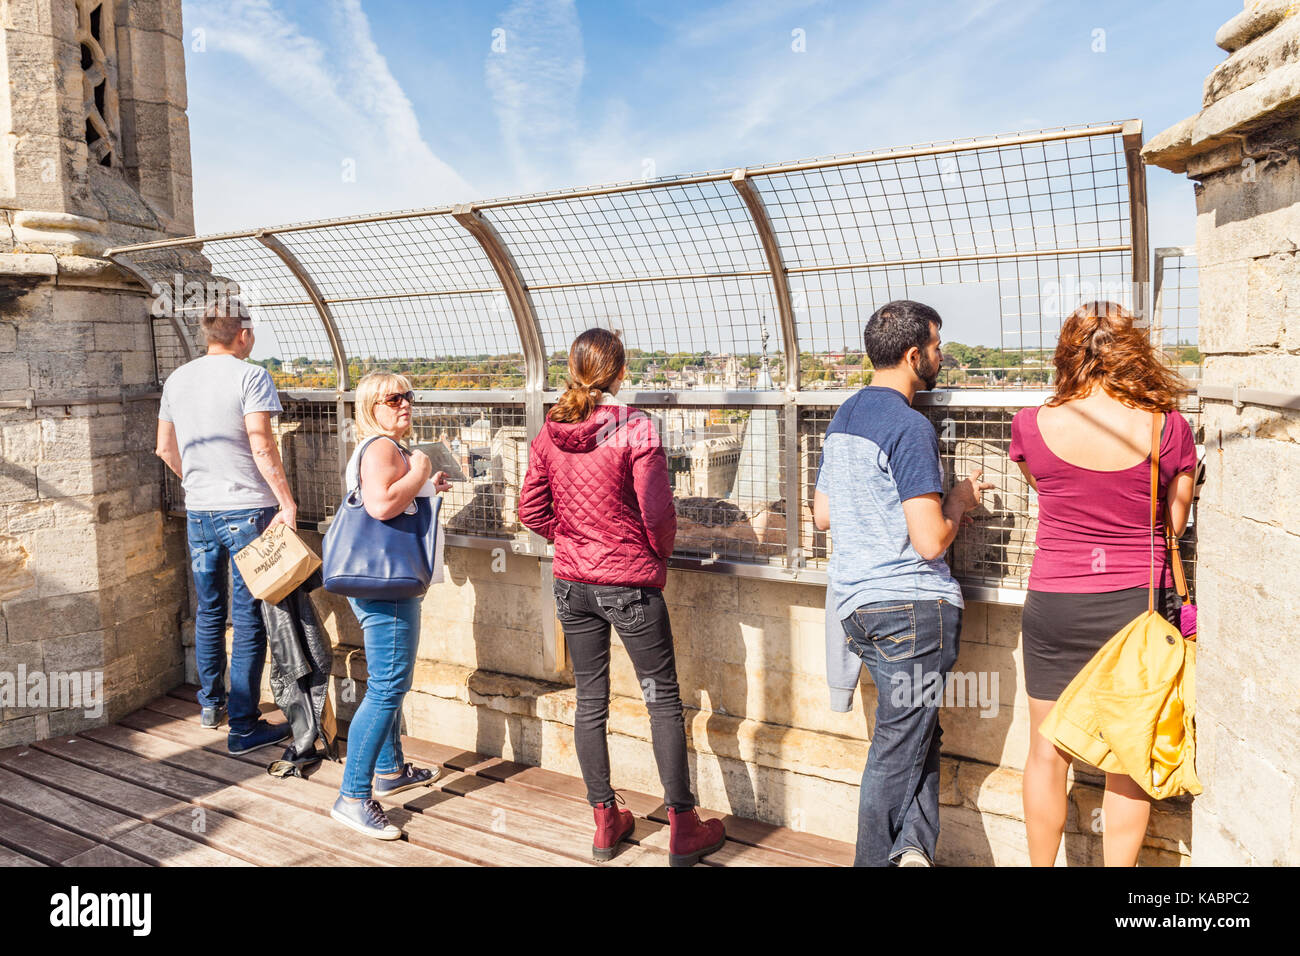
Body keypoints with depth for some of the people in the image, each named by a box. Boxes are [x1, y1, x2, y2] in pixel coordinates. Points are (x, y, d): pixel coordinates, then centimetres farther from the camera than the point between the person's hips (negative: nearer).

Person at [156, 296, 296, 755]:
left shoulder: (177, 379, 9)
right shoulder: (250, 376, -10)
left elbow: (165, 448, 16)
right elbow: (261, 446, -18)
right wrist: (287, 502, -15)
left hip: (199, 511, 6)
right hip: (248, 510, -6)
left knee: (209, 610, 20)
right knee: (248, 618, 0)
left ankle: (210, 702, 35)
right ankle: (244, 727, 5)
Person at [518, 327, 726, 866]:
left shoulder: (550, 432, 1)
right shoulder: (635, 428, -13)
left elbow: (531, 510, 4)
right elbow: (657, 511, -15)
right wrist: (660, 556, 3)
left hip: (572, 582, 5)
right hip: (629, 582, -5)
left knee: (590, 701, 14)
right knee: (664, 701, 8)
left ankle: (604, 823, 26)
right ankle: (682, 829, 16)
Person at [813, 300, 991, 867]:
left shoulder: (844, 417, 12)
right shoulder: (910, 427, -16)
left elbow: (822, 515, 18)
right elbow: (930, 541, -19)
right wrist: (959, 500, -1)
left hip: (855, 600, 9)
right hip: (911, 606, -8)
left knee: (917, 733, 17)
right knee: (899, 747, 4)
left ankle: (912, 845, 13)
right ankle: (876, 859, 15)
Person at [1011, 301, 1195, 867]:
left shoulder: (1032, 426, -9)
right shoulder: (1168, 428, -9)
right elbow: (1175, 522, 2)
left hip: (1053, 606, 0)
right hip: (1138, 604, 0)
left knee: (1048, 753, 15)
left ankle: (1042, 866, 31)